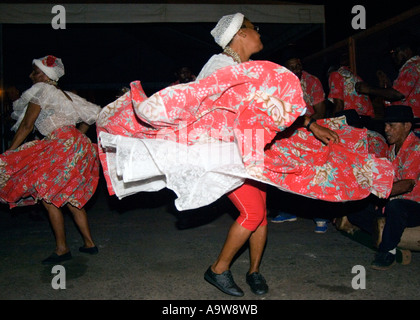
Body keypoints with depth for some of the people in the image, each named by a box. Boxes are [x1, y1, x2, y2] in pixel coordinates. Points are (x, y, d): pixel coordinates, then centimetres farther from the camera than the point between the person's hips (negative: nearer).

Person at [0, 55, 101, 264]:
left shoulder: (41, 89, -1)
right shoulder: (64, 94, 23)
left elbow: (26, 125, -5)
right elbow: (90, 114, 29)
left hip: (63, 146, -9)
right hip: (78, 144, 9)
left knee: (48, 197, -4)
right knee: (70, 198, 13)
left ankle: (62, 249, -1)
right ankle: (89, 243, 16)